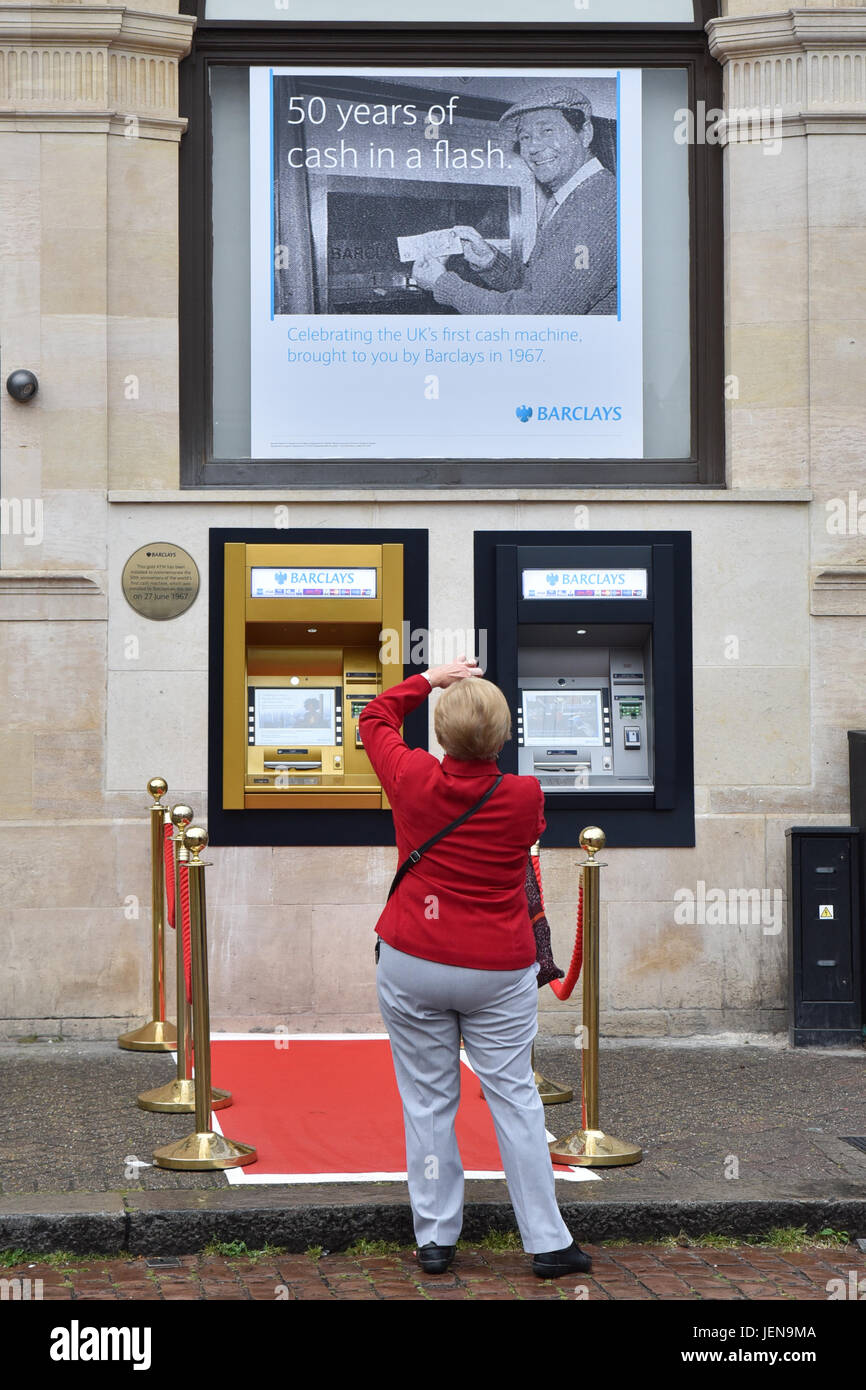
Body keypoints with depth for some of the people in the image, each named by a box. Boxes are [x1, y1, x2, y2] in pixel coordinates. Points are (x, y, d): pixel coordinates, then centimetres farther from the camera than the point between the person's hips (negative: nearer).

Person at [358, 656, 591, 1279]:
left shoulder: (414, 779, -8)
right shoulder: (525, 797, -9)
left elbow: (375, 717, 11)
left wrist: (431, 678, 16)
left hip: (413, 964, 0)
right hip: (499, 971, 0)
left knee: (428, 1099, 8)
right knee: (515, 1098, 7)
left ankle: (435, 1239, 13)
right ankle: (548, 1241, 10)